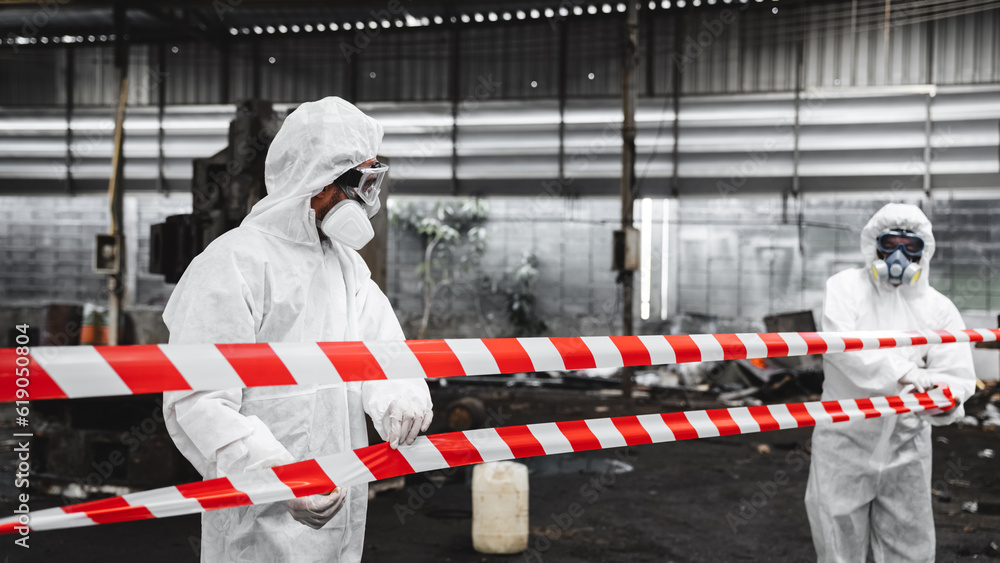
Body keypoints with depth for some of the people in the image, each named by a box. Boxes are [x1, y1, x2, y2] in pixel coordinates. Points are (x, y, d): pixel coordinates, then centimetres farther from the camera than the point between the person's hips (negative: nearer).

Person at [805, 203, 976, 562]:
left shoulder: (938, 307, 2)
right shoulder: (846, 287, -3)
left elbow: (956, 375, -8)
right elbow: (844, 347, -21)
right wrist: (905, 374, -34)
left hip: (906, 444, 2)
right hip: (845, 438, -2)